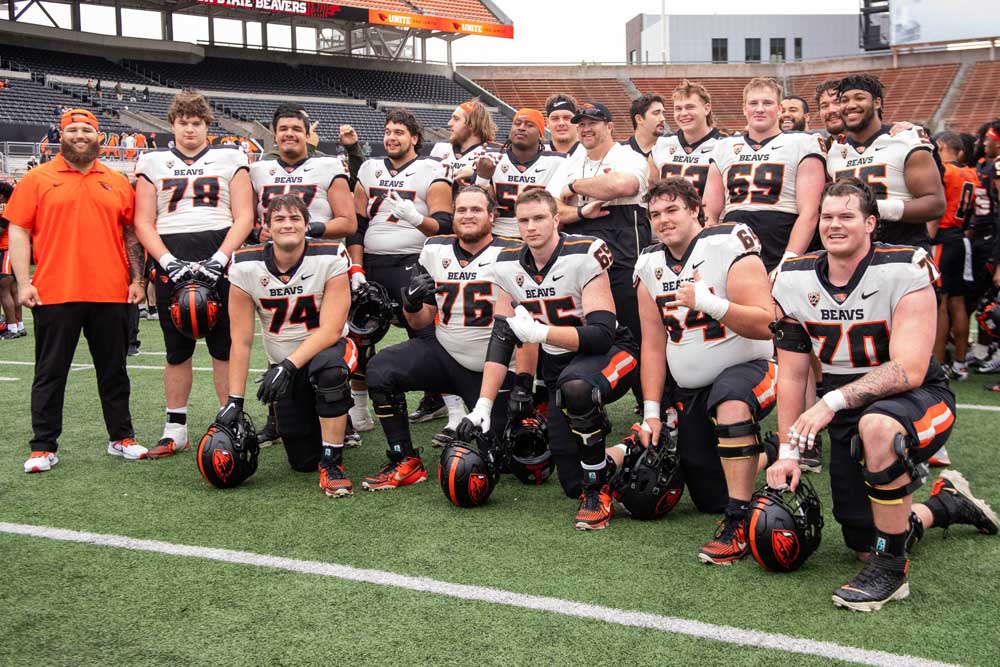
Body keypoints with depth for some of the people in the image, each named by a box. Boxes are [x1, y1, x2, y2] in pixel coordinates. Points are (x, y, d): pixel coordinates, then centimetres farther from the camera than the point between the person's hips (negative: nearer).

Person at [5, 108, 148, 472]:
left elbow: (131, 235, 12)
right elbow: (18, 232, 1)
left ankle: (121, 438, 22)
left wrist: (137, 279, 4)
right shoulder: (37, 179, 4)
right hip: (54, 293, -2)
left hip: (111, 294, 2)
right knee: (50, 373, 5)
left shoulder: (118, 182, 11)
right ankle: (44, 447, 12)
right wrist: (24, 282, -8)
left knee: (114, 370, 10)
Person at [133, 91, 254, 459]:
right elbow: (143, 222, 7)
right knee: (177, 349, 7)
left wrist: (218, 260, -11)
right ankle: (175, 431, 15)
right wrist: (168, 262, -8)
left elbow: (244, 216, 1)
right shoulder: (153, 163, 13)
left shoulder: (230, 159, 9)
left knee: (225, 346, -1)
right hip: (172, 261, 2)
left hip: (220, 260, -2)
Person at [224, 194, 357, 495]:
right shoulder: (246, 266, -12)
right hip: (283, 363, 3)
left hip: (326, 349, -2)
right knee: (303, 461, 3)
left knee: (329, 369, -41)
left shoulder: (331, 258, -19)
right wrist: (234, 400, -13)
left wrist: (289, 365, -34)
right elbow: (241, 341, -9)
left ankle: (332, 464, -22)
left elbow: (330, 329, -22)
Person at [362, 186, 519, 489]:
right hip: (443, 354, 3)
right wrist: (412, 304, -12)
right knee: (380, 369, -21)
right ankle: (405, 463, -8)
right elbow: (420, 323, 10)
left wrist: (523, 384, -19)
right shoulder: (434, 250, 5)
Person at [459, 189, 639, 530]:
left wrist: (538, 331, -36)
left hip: (610, 352, -5)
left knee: (575, 386, -42)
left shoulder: (583, 255, -22)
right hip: (558, 365, 6)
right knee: (573, 484, 2)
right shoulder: (508, 265, -4)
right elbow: (501, 340, -2)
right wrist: (482, 407, -8)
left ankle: (599, 490, -19)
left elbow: (602, 335, -28)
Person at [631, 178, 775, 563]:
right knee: (710, 499, 8)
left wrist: (706, 301, -37)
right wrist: (651, 412, -1)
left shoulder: (728, 247, -15)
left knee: (731, 403, -42)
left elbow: (766, 325, -24)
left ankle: (738, 524, -32)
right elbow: (653, 344, 4)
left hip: (746, 368, -6)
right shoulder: (650, 266, 3)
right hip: (689, 390, 6)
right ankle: (760, 455, 38)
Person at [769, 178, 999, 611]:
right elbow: (792, 375, 0)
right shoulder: (793, 281, -6)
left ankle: (891, 570, -23)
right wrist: (787, 452, -4)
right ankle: (946, 502, 39)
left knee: (877, 426, -42)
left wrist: (833, 401, -36)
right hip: (849, 414, 5)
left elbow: (909, 370, -27)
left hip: (917, 399, -5)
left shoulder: (906, 271, -19)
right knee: (865, 545, 7)